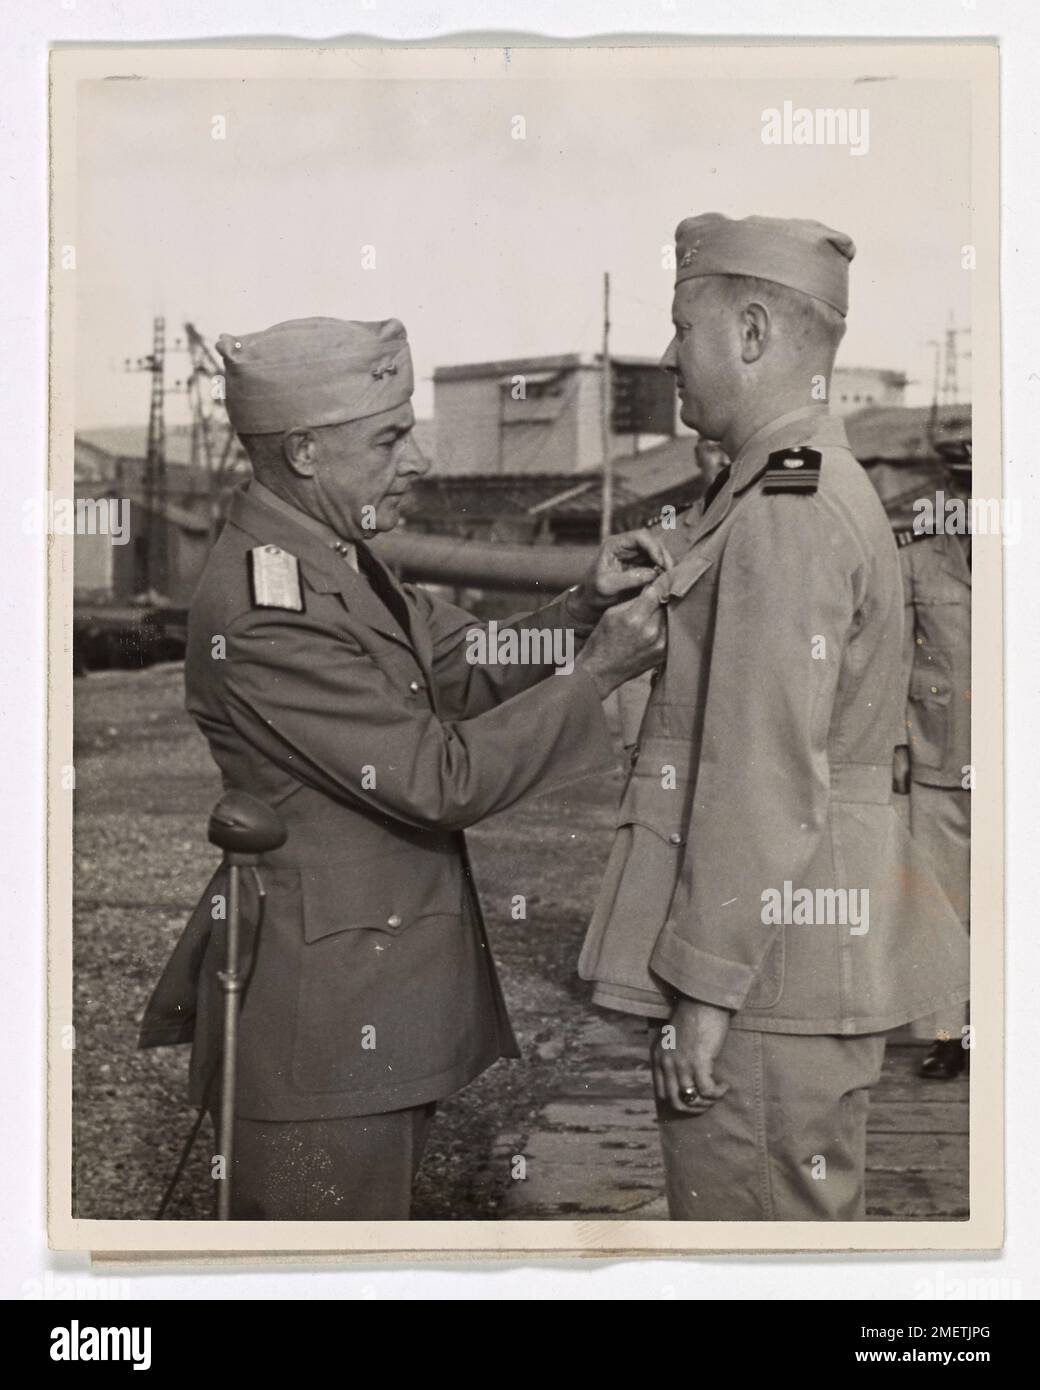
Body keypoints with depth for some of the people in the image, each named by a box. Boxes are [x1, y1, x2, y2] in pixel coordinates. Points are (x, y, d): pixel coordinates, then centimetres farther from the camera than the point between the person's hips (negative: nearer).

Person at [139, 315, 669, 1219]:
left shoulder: (337, 559, 7)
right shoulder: (263, 616, -25)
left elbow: (469, 668, 11)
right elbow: (441, 779, -23)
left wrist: (586, 604, -4)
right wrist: (598, 673, -17)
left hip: (384, 991, 10)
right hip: (324, 1017, -10)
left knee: (375, 1215, 23)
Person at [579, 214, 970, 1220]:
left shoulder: (784, 516, -18)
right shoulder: (821, 493, 14)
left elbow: (765, 778, -22)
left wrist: (702, 991, -19)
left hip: (764, 959, -10)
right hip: (814, 953, 10)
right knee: (812, 1214, 20)